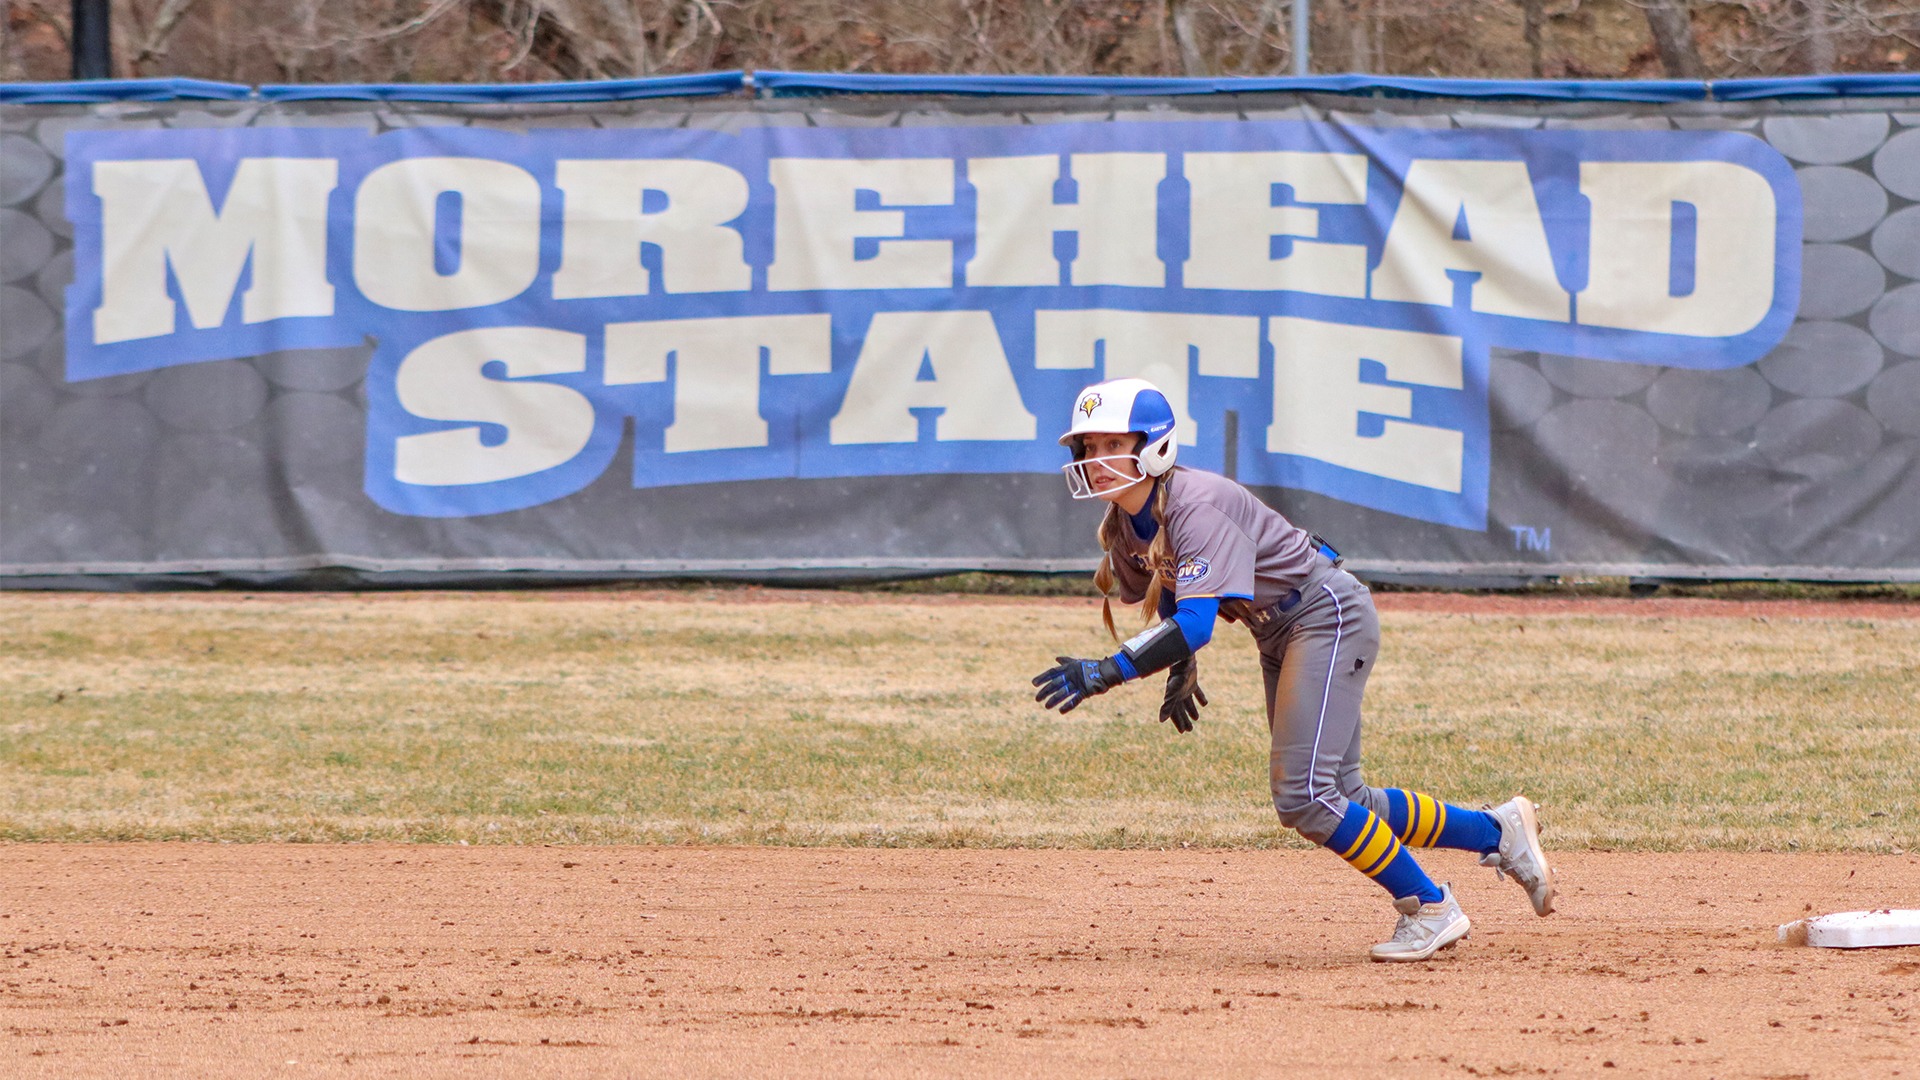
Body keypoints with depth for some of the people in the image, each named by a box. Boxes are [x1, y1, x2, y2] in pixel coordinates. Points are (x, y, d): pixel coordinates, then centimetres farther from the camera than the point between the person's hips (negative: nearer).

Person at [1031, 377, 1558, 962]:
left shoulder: (1196, 506, -29)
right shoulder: (1124, 525, -2)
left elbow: (1195, 621, -39)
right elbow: (1168, 595, 18)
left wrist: (1109, 670, -45)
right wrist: (1182, 671, 1)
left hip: (1329, 615, -9)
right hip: (1278, 638, 9)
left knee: (1304, 795, -19)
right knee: (1340, 805, 10)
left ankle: (1429, 909, -5)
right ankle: (1496, 832, 26)